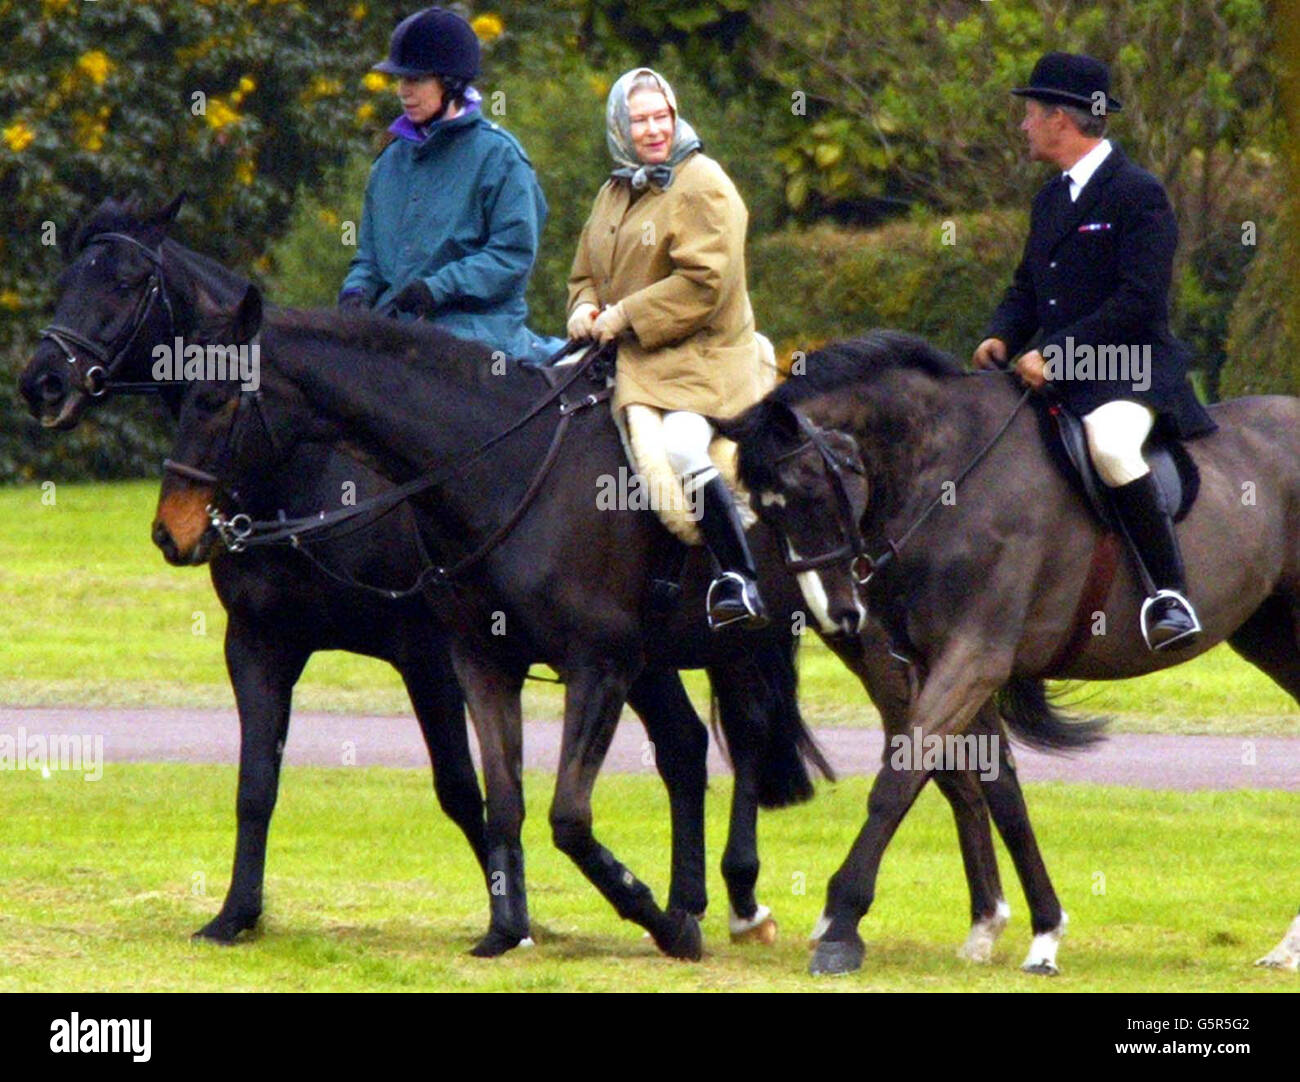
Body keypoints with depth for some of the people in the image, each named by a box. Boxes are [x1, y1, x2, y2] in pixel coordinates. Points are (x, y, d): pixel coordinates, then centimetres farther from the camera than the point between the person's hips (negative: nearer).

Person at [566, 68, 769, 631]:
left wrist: (624, 318, -16)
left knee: (678, 446, -32)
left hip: (700, 358, -9)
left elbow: (706, 282, -18)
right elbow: (586, 273, 27)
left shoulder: (702, 186, -8)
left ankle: (739, 579, -24)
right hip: (626, 356, 9)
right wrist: (586, 309, 2)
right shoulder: (614, 193, 17)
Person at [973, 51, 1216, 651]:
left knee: (1107, 440, -37)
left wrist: (1056, 352, -23)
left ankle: (1171, 596, -33)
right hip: (1054, 375, 9)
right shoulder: (1051, 199, 16)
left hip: (1128, 371, -9)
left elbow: (1139, 299, -19)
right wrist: (1001, 337, 0)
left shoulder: (1139, 195, -11)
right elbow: (1026, 286, 22)